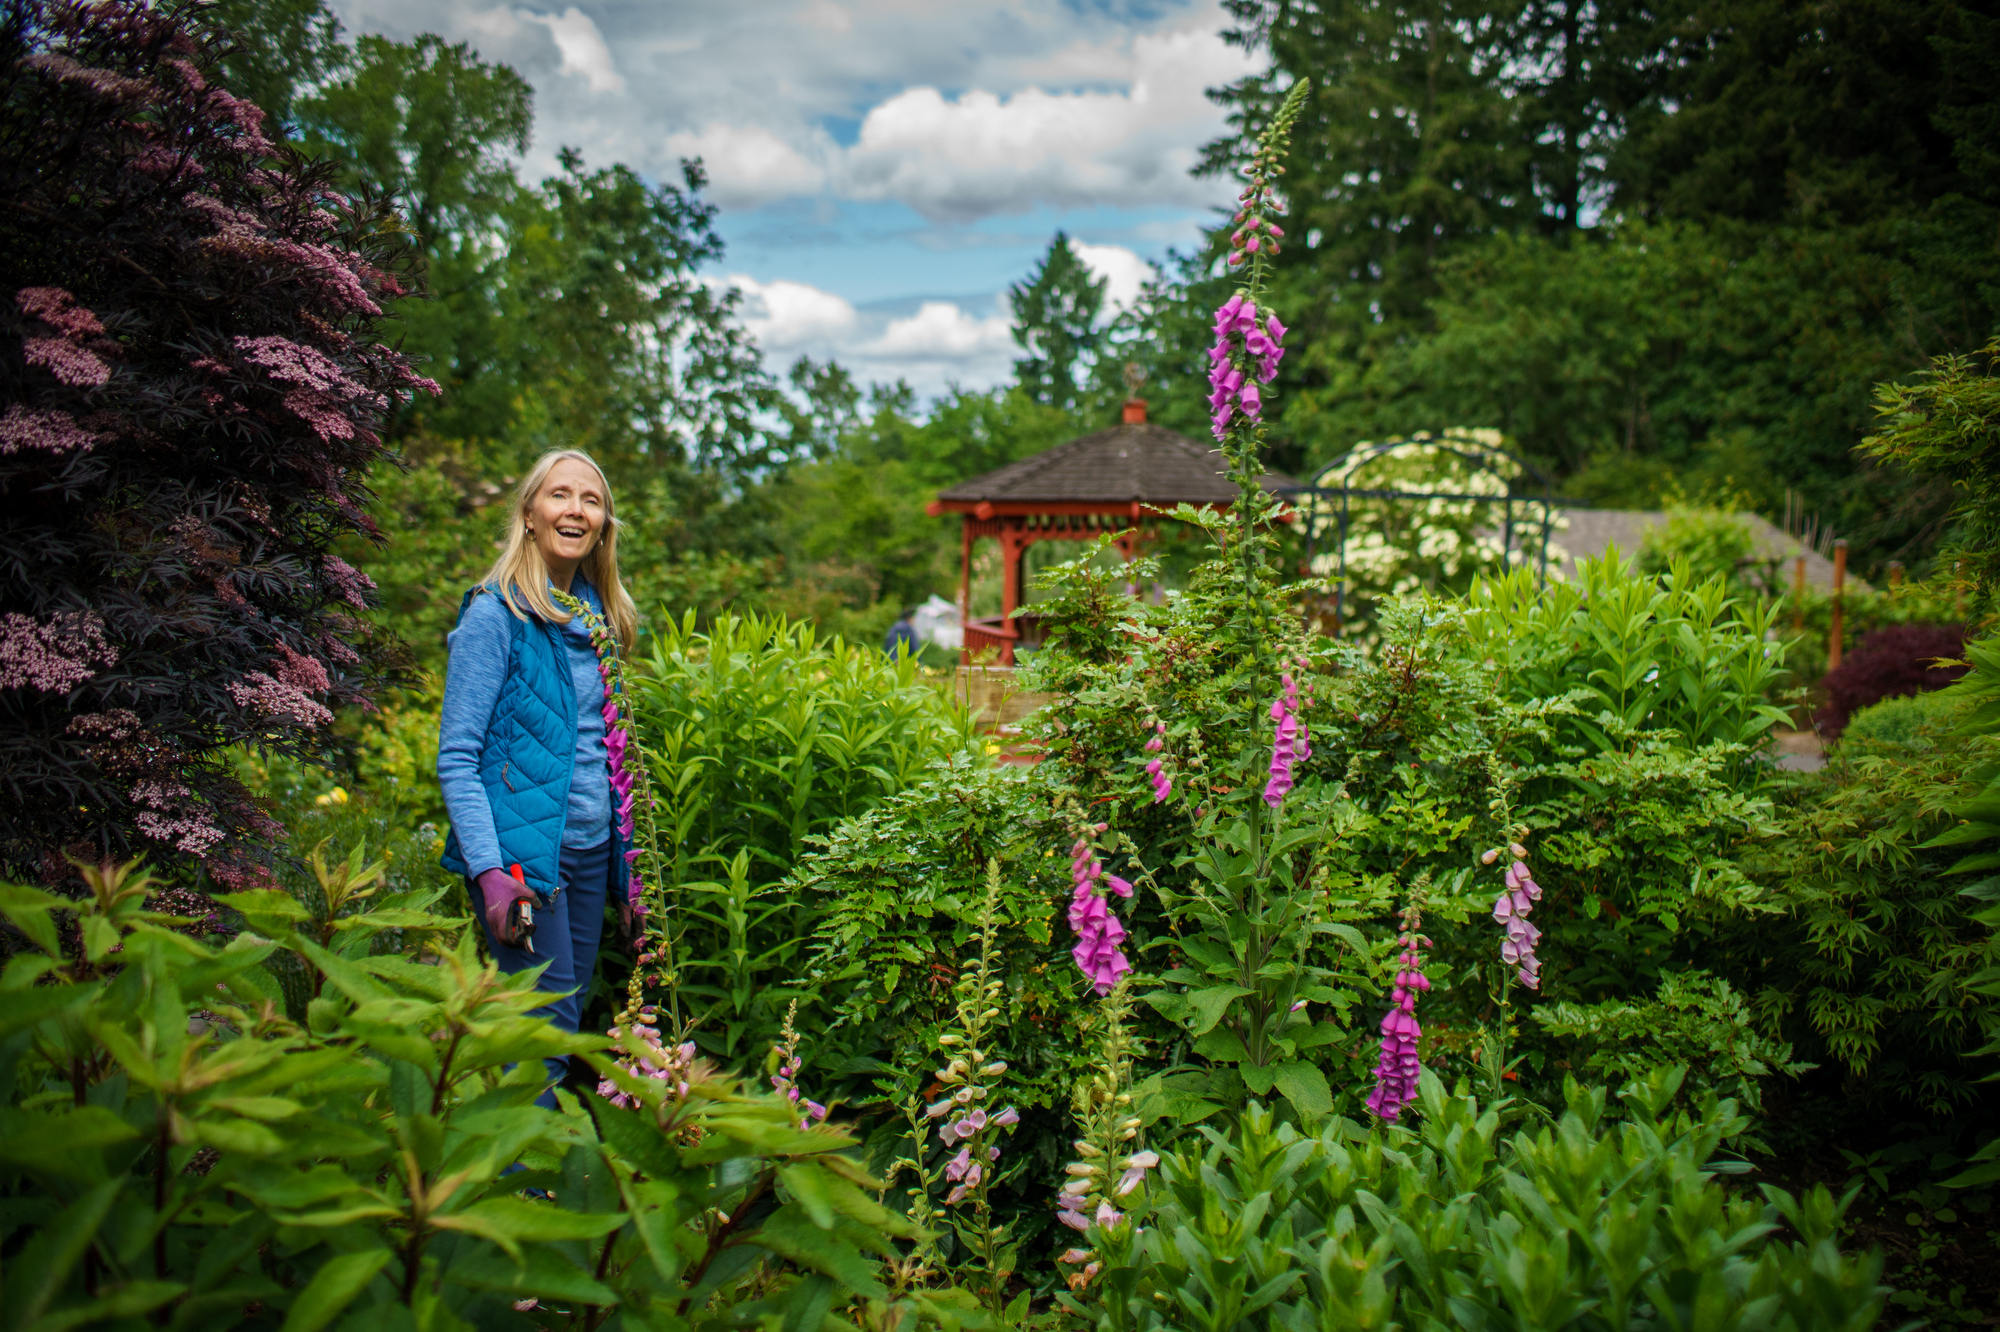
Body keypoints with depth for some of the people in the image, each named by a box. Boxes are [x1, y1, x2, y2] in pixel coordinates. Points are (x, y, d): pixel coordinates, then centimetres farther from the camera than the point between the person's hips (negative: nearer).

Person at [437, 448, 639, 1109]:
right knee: (545, 1027, -8)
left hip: (591, 851, 7)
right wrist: (490, 870, -20)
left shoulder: (600, 616, 13)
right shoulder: (495, 614, -8)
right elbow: (456, 759, -11)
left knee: (571, 1013, 10)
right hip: (524, 854, -7)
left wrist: (624, 855, 14)